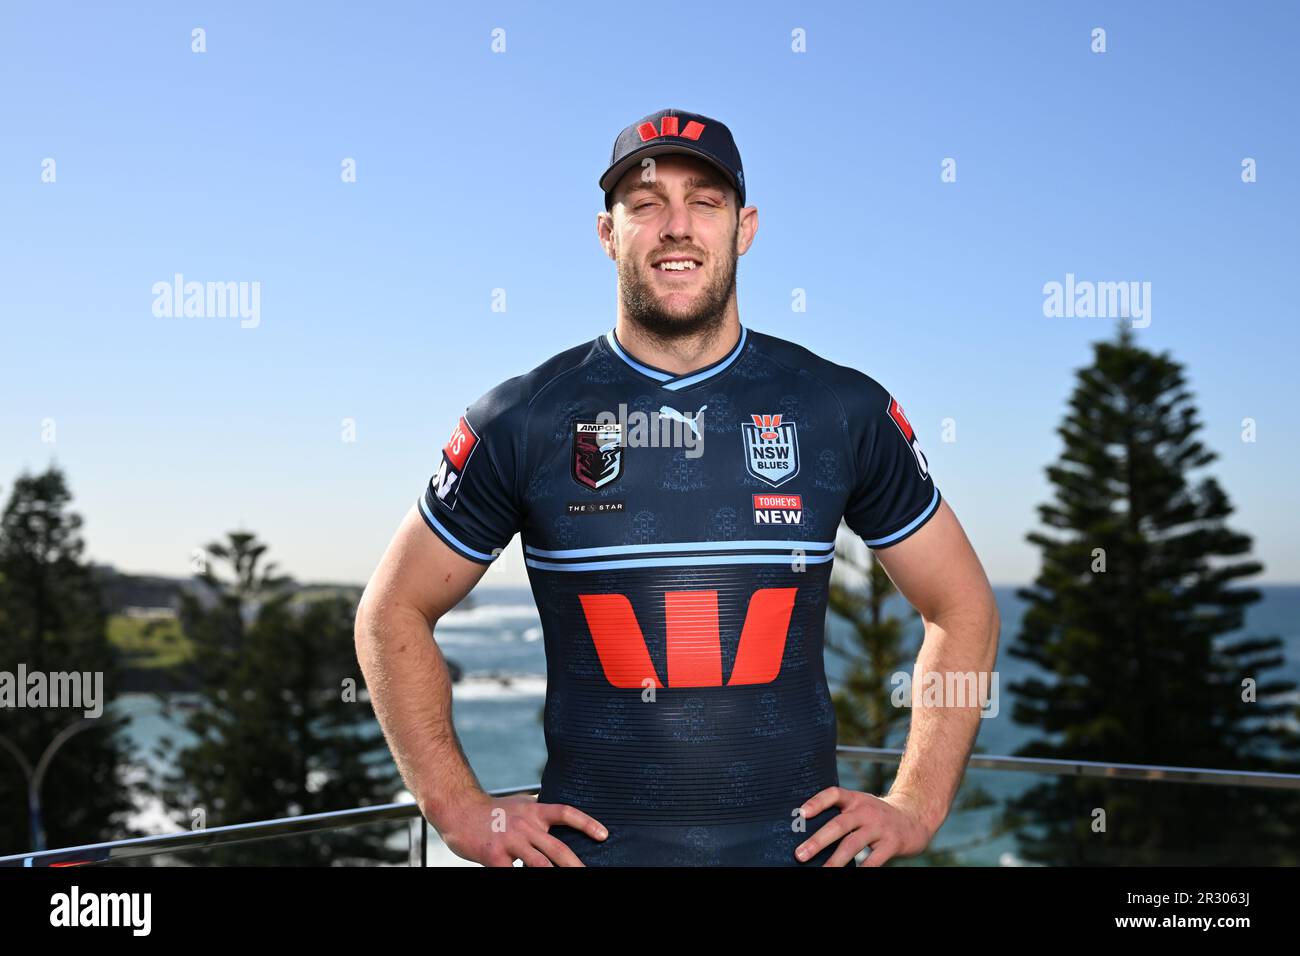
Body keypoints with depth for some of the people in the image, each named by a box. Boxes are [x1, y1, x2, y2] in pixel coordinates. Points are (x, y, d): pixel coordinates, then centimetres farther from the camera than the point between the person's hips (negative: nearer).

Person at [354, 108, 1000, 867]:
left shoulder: (846, 412, -1)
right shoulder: (523, 421, -4)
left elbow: (965, 608, 8)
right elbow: (394, 612, 5)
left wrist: (917, 806, 0)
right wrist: (462, 811, -2)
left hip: (798, 842, 1)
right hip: (589, 842, 0)